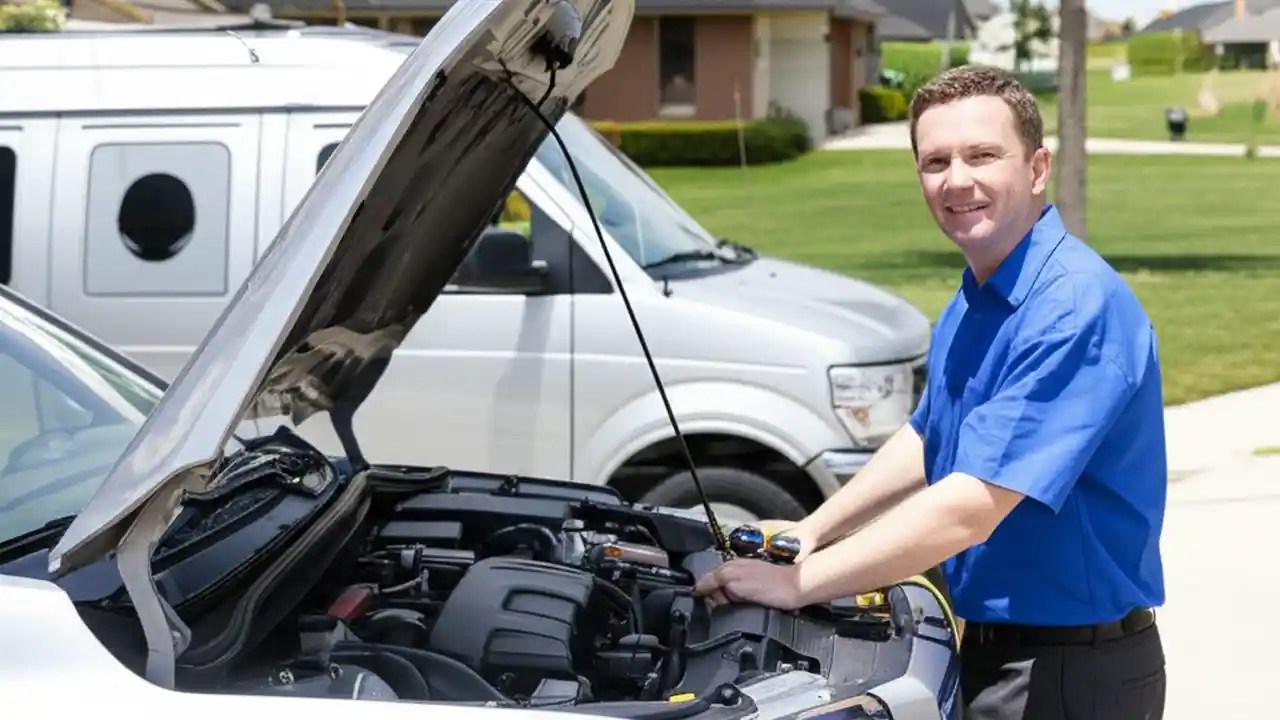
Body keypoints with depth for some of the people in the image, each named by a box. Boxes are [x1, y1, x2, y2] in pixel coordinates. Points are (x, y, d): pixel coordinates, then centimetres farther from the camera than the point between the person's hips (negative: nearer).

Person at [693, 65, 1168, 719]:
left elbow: (971, 509, -28)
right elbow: (926, 442, 23)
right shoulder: (973, 302, 7)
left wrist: (798, 581, -23)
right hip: (993, 646, 9)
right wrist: (809, 534, 12)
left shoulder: (1075, 307, -23)